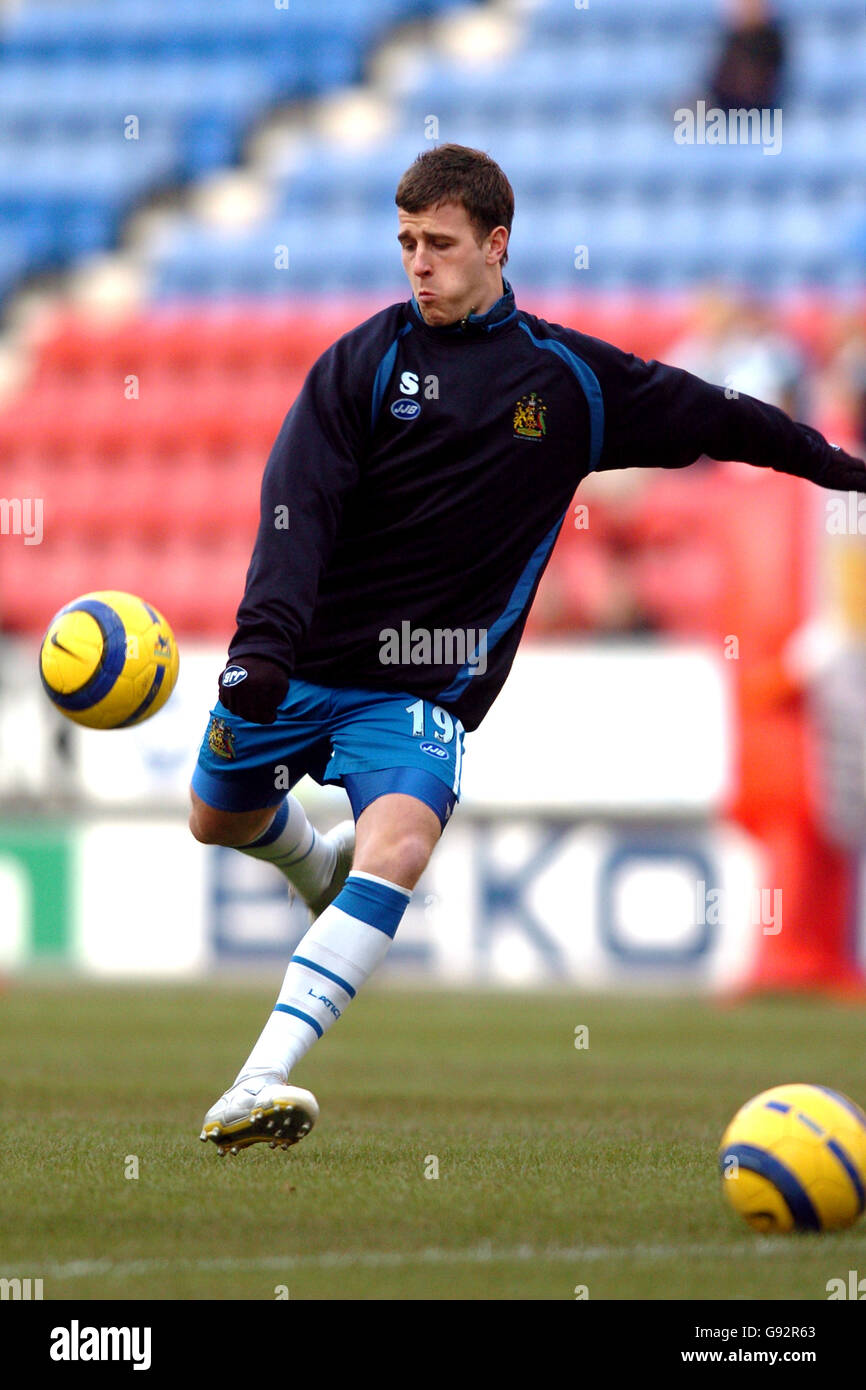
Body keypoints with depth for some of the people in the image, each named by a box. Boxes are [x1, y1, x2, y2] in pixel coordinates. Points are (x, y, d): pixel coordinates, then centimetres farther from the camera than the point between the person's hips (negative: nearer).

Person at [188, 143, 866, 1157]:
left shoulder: (568, 377, 2)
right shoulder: (368, 359, -4)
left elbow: (706, 417, 16)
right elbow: (297, 501, -14)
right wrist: (266, 638, -28)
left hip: (426, 686, -1)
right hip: (302, 660, 1)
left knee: (398, 844, -25)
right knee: (219, 817, 16)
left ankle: (259, 1086, -34)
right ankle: (319, 863, 53)